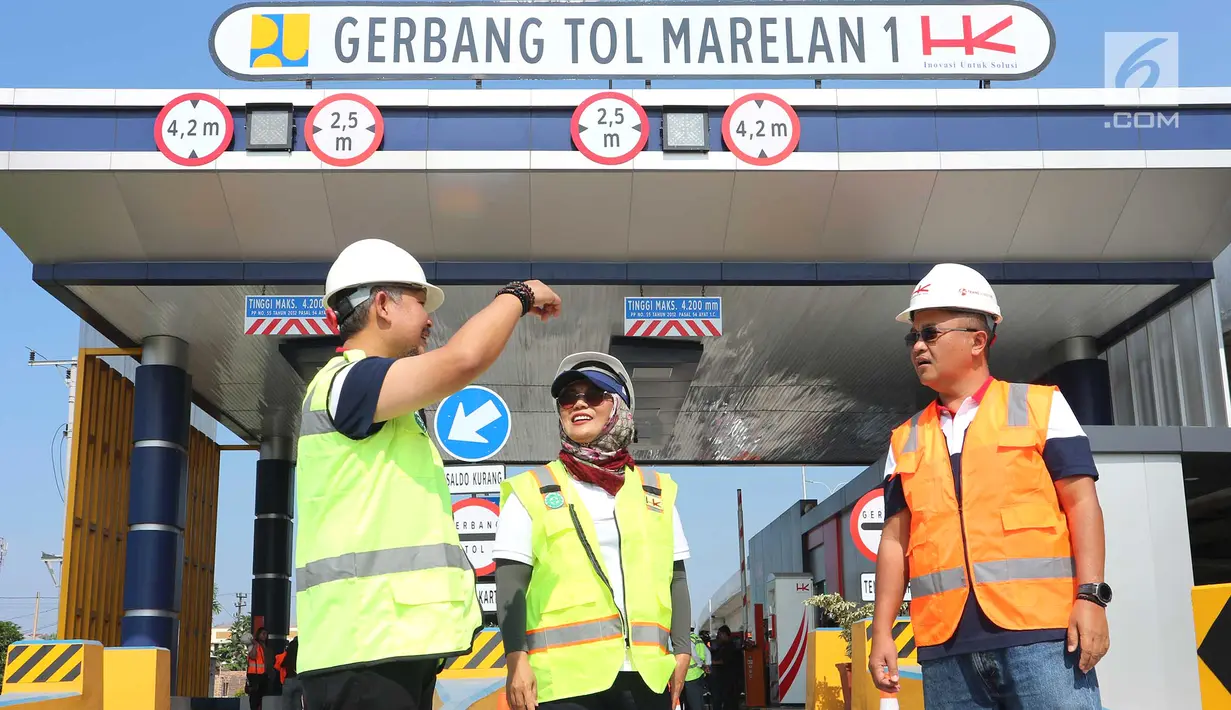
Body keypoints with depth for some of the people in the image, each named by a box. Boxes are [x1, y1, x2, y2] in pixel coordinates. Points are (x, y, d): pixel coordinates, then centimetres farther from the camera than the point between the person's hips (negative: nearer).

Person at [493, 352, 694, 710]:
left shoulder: (656, 492, 17)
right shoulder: (531, 492, 8)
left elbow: (675, 579, 16)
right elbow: (510, 583, 0)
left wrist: (681, 650, 5)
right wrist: (516, 658, -10)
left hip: (646, 674, 3)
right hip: (565, 675, -3)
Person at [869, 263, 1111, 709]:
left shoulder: (1040, 406, 8)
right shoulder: (906, 440, 17)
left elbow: (1080, 502, 2)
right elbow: (896, 539, 15)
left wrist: (1090, 596, -9)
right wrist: (882, 632, 7)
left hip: (1040, 631, -3)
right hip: (945, 645, 4)